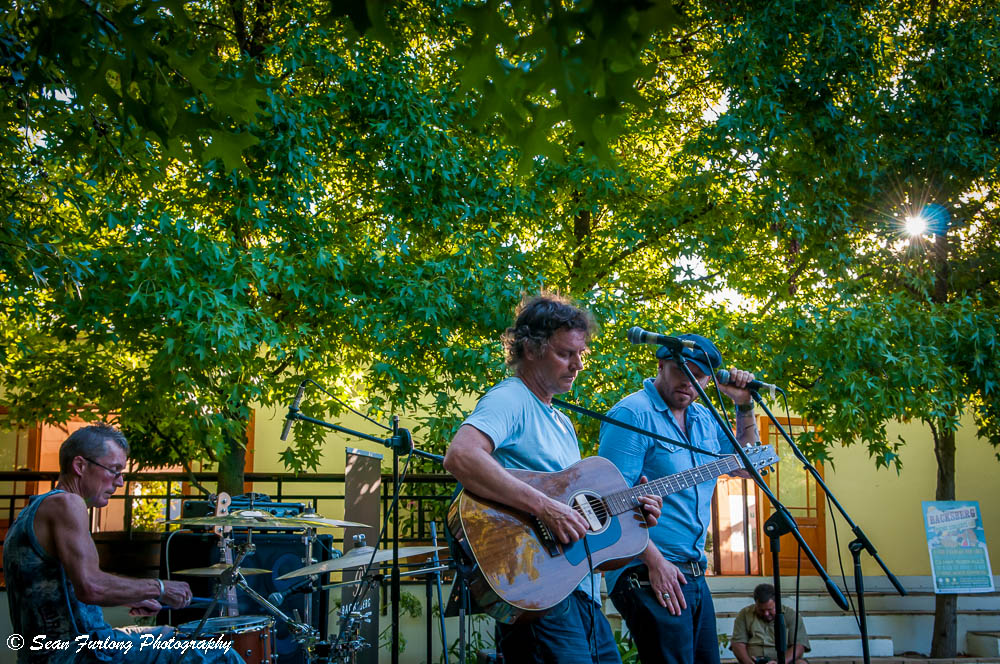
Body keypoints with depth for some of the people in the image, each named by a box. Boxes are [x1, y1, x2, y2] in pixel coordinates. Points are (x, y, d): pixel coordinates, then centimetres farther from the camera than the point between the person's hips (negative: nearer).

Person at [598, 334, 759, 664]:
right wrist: (655, 562, -19)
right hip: (648, 574, -9)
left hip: (694, 573, 9)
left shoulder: (704, 419, 14)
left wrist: (745, 406, 10)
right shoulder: (632, 414, -11)